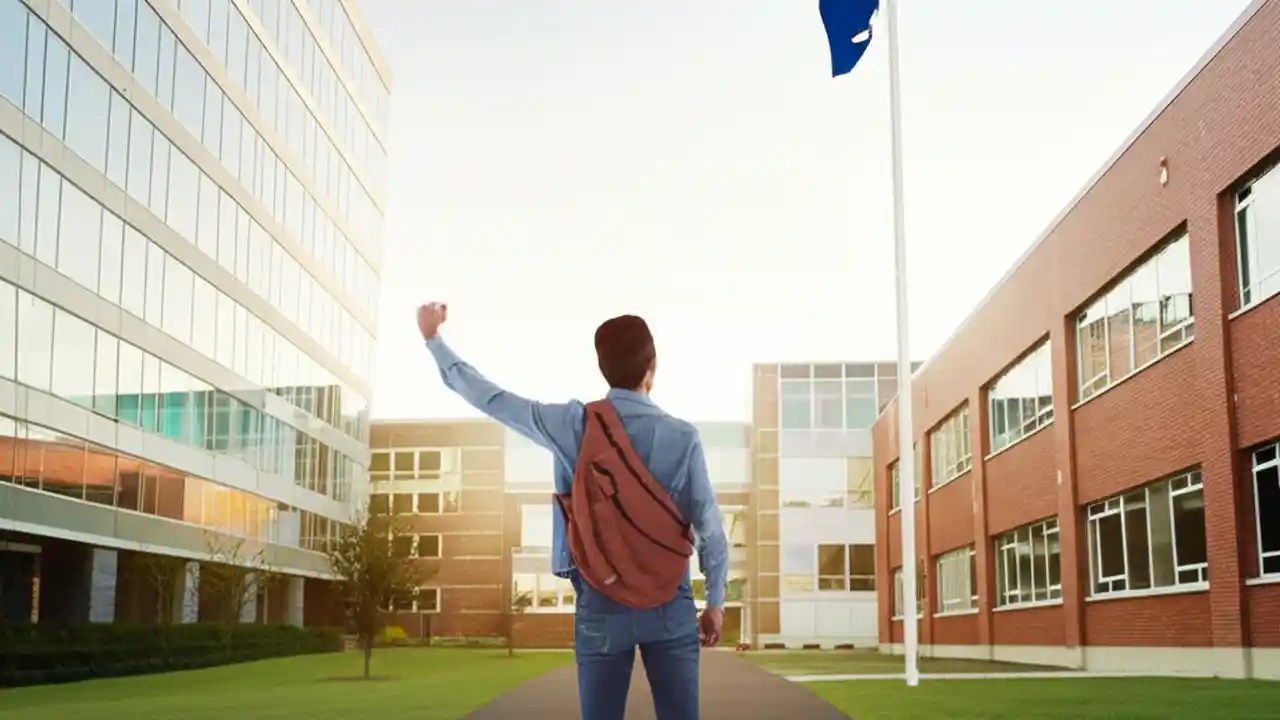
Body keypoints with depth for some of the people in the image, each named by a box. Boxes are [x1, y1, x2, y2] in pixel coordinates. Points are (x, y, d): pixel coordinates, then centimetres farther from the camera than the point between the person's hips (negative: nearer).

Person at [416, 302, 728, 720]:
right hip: (669, 605, -1)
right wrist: (715, 602, 12)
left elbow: (490, 399, 7)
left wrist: (433, 339, 20)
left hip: (601, 605, 1)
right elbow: (710, 529, -2)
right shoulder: (681, 437, -6)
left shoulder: (572, 425, -3)